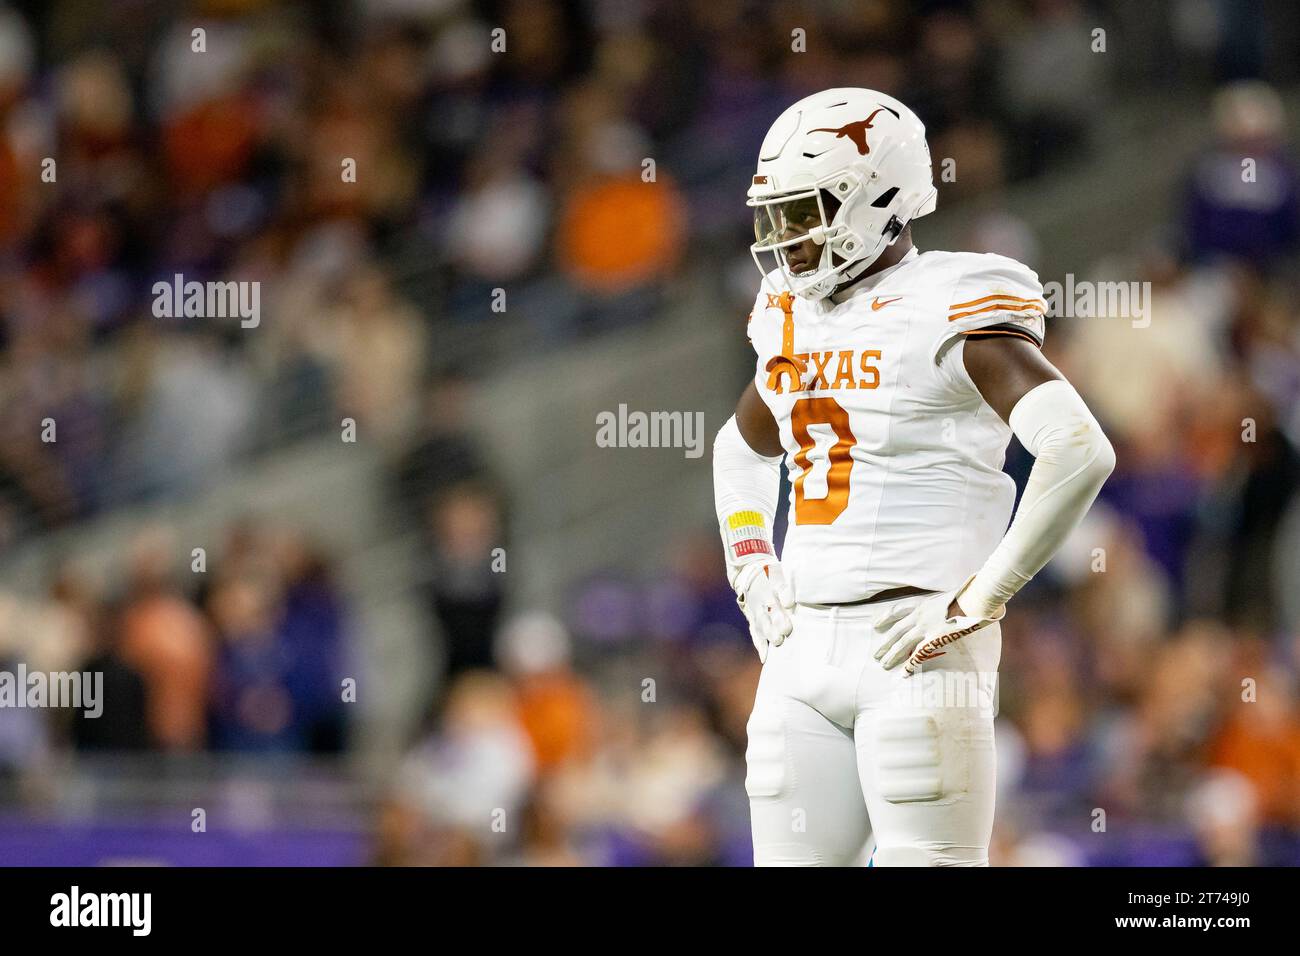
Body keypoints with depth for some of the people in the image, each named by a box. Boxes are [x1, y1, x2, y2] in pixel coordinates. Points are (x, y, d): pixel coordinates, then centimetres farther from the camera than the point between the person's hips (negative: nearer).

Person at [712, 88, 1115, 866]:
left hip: (914, 649, -8)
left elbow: (1081, 454, -23)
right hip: (803, 650, 8)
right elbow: (743, 450, 35)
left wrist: (978, 602, -19)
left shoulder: (948, 313, -10)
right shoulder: (796, 320, 14)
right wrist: (754, 576, 18)